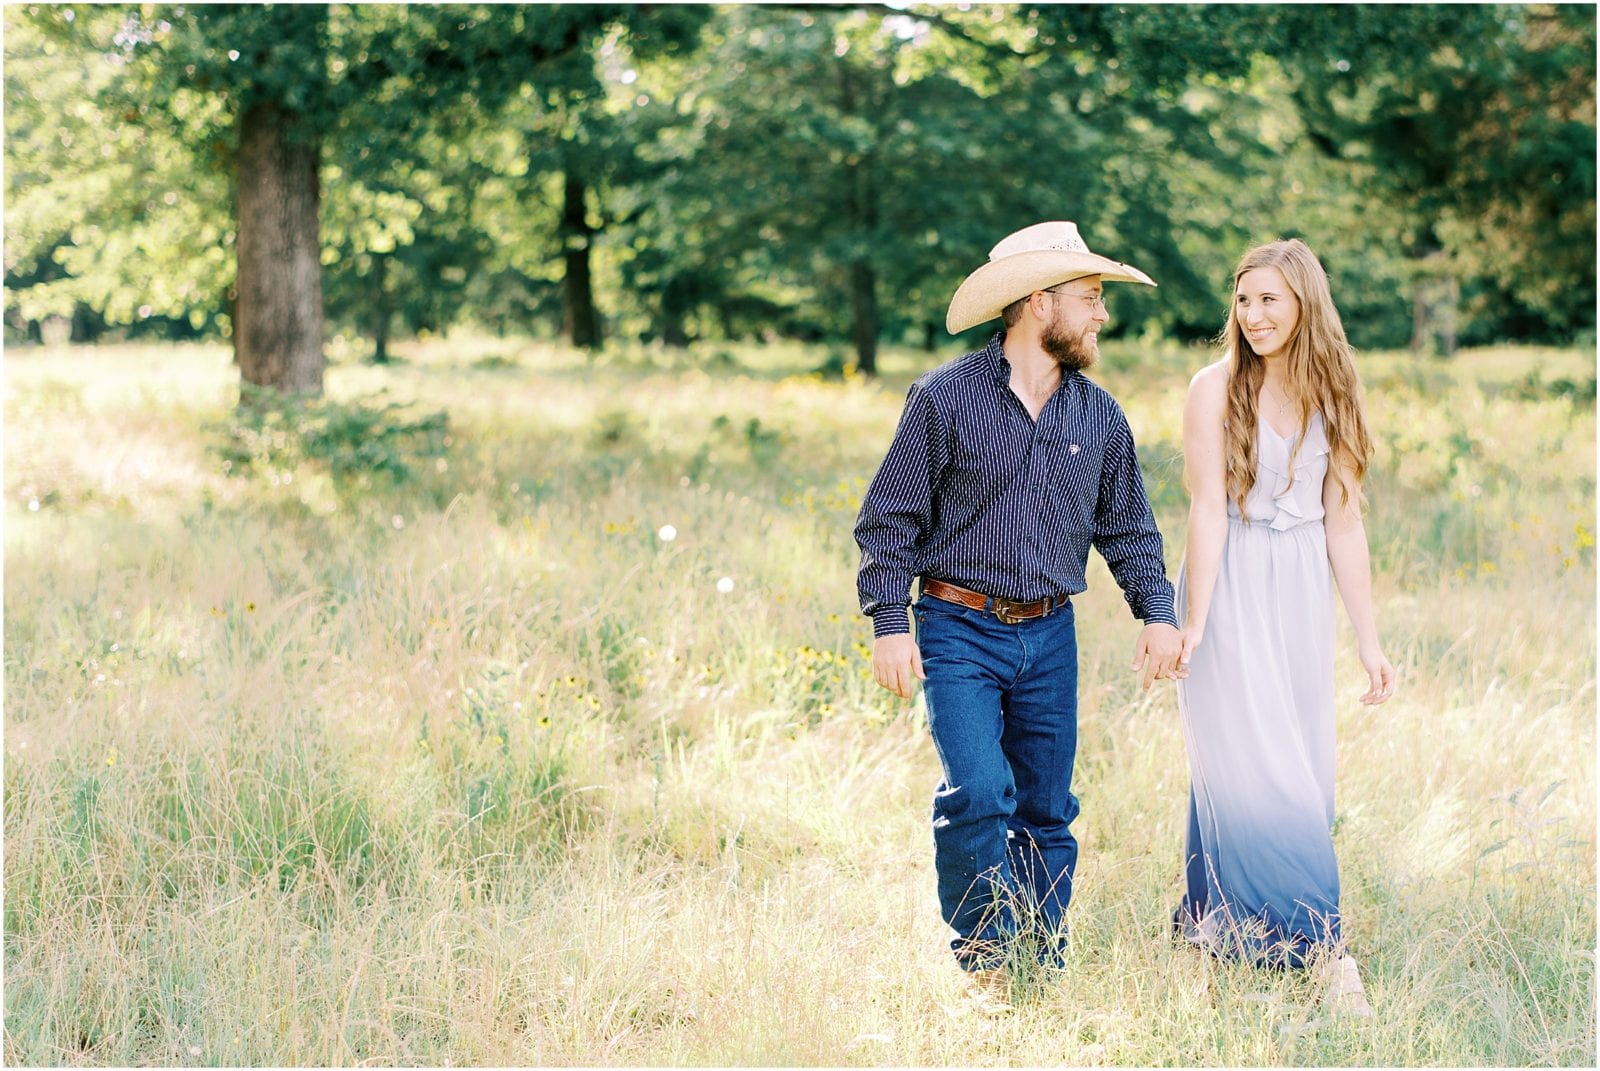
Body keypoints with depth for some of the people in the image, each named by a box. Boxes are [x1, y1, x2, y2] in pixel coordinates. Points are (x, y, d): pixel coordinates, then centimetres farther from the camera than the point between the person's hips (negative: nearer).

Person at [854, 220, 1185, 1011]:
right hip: (958, 630, -4)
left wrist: (1157, 613, 2)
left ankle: (1041, 967, 19)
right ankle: (982, 959, 0)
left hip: (1049, 639, 5)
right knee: (978, 791, -18)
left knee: (1046, 810, 7)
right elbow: (889, 517, -5)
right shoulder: (946, 398, -7)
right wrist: (888, 624, -10)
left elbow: (1127, 528, 15)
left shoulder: (1099, 417, 7)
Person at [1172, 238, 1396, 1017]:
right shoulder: (1217, 388, -5)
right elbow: (1208, 510, -9)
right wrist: (1193, 624, -15)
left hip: (1302, 600, 5)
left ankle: (1218, 930, 18)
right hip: (1231, 591, -5)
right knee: (1253, 769, -8)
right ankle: (1318, 945, -7)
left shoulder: (1331, 395, 6)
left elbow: (1343, 524, 7)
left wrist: (1368, 638, 5)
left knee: (1301, 772, 6)